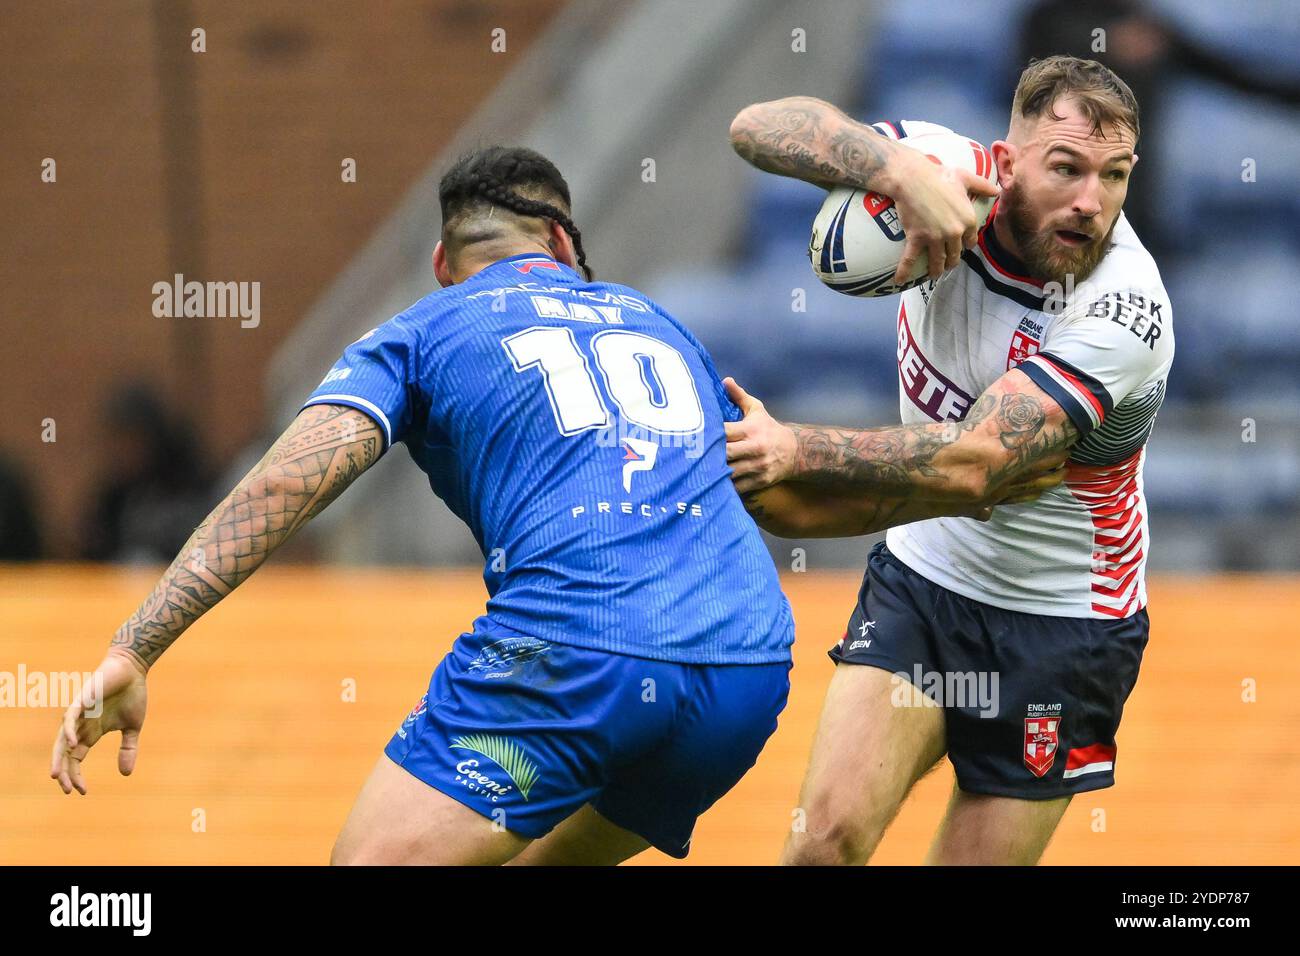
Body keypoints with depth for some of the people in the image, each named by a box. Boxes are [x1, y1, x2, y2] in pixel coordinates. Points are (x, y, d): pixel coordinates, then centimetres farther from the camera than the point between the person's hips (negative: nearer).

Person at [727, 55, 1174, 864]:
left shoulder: (1127, 310, -26)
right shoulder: (950, 181, -13)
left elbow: (973, 464, -33)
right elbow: (759, 128, -23)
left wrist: (796, 453, -33)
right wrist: (903, 170, -40)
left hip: (1060, 627, -3)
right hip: (920, 578, 3)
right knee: (829, 831, -14)